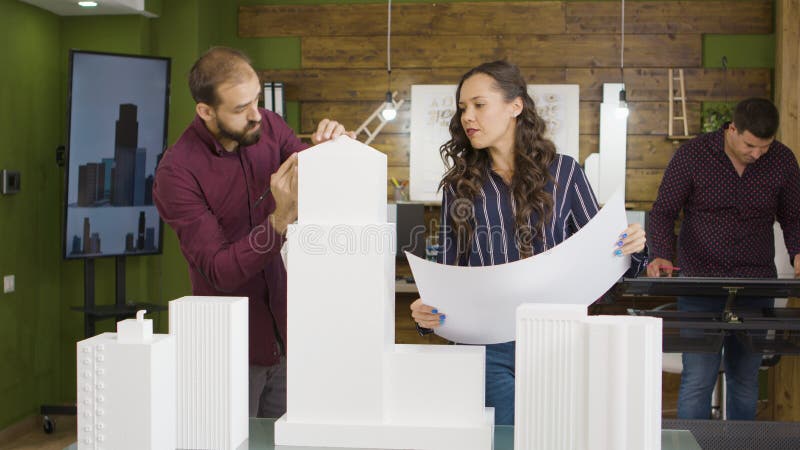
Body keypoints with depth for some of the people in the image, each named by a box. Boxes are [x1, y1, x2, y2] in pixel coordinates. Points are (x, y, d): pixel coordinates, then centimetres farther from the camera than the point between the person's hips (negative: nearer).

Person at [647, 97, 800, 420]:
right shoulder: (692, 154, -7)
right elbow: (664, 210, -3)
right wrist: (661, 256, -18)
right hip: (700, 282, -3)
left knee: (746, 379, 10)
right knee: (698, 378, -5)